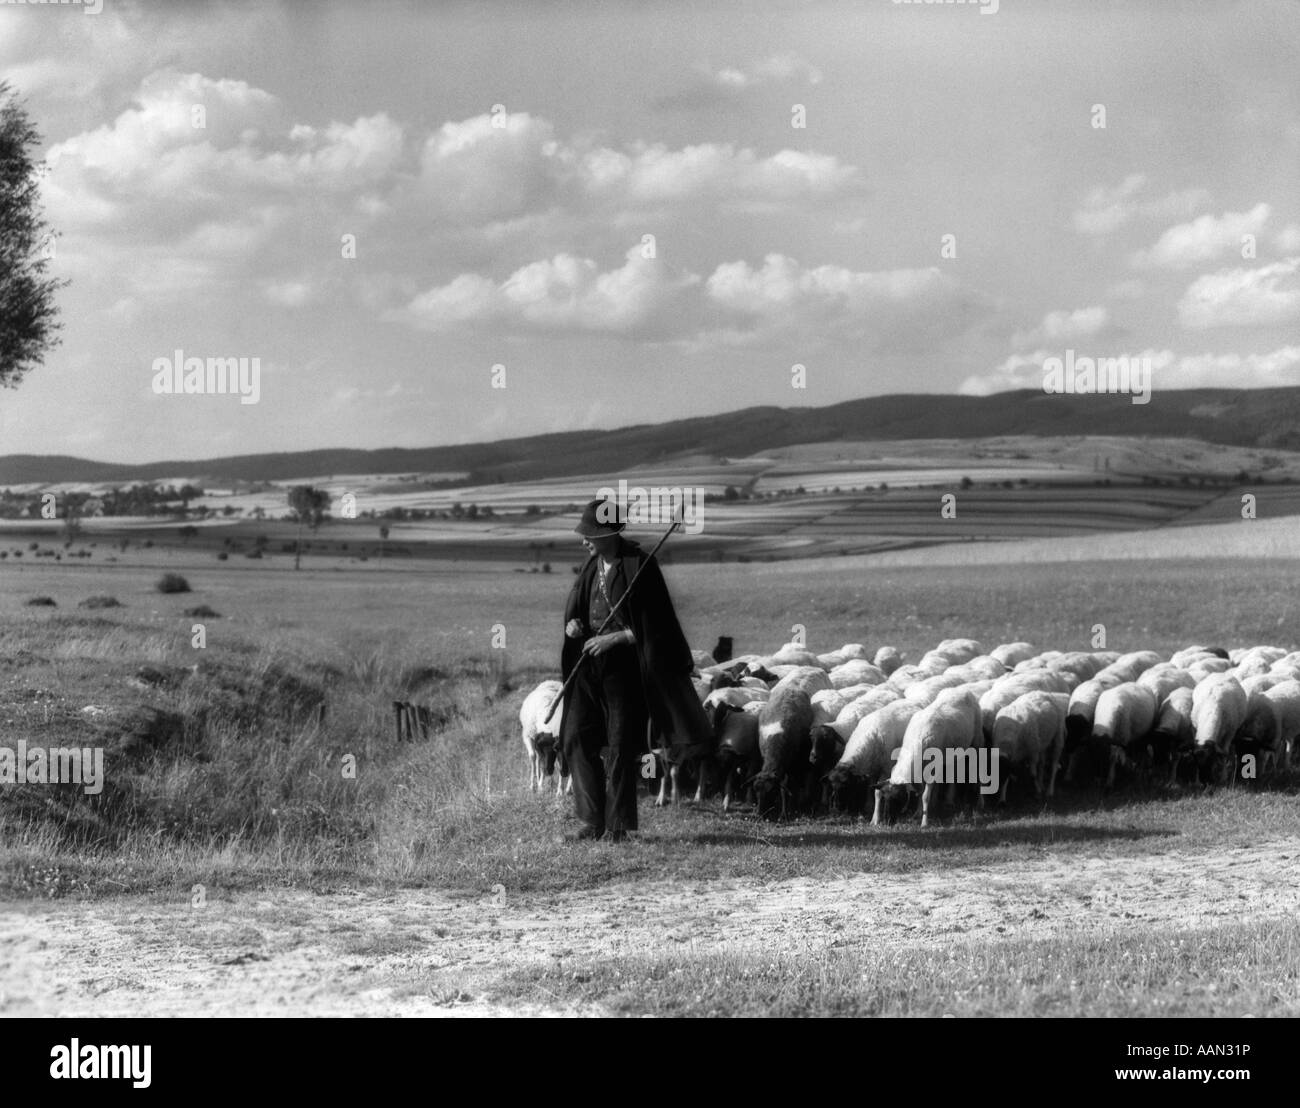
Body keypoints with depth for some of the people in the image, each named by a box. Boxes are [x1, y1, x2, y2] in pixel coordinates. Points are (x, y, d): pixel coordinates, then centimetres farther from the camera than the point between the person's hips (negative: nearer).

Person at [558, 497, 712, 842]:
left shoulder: (639, 567, -11)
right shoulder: (591, 567, 8)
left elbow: (652, 626, -11)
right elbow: (573, 609, 18)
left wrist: (615, 638, -17)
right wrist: (572, 624, -4)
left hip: (623, 664, -6)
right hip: (589, 663, 6)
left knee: (621, 746, -2)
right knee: (576, 739, 2)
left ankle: (619, 825, 7)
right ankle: (593, 822, 10)